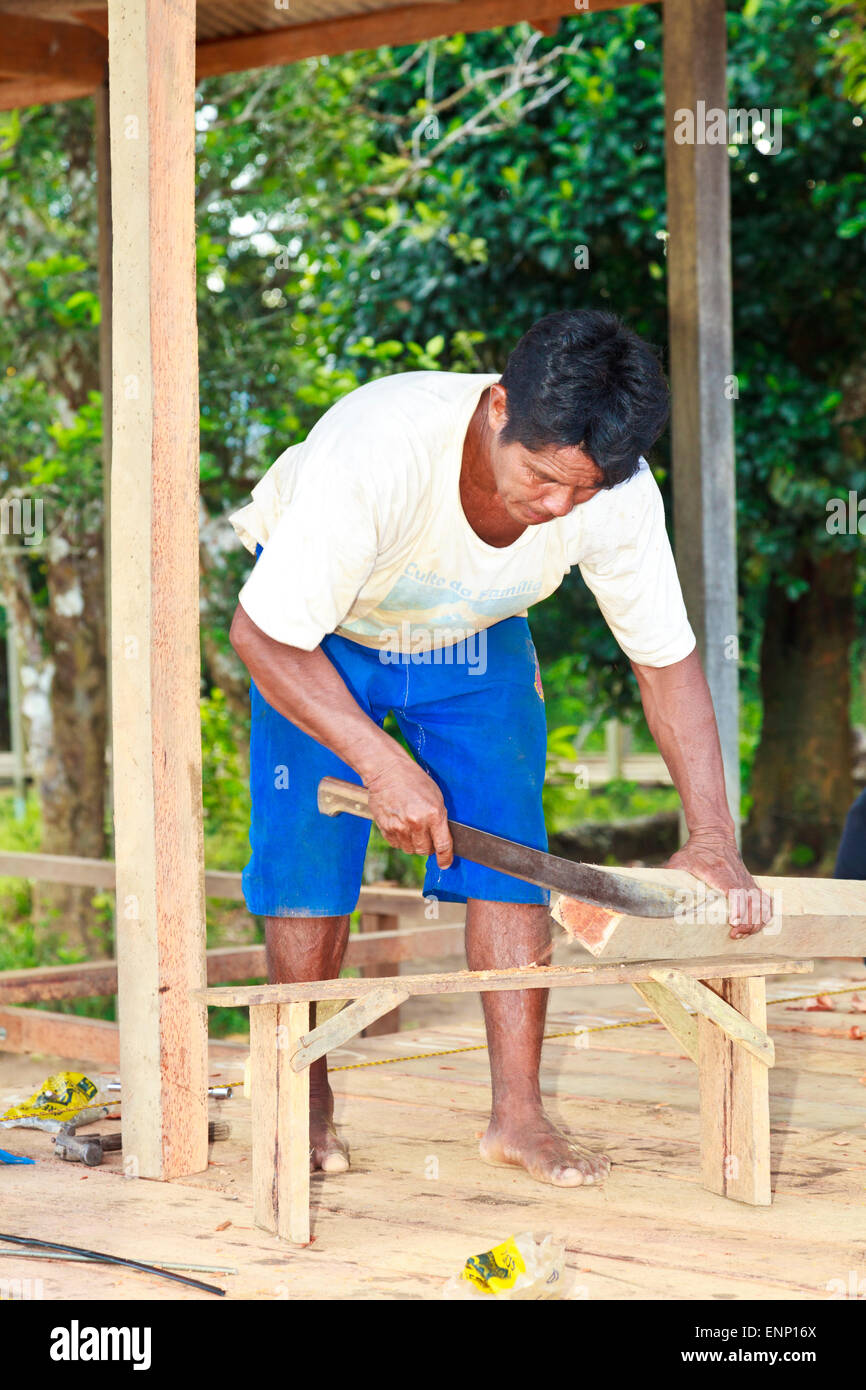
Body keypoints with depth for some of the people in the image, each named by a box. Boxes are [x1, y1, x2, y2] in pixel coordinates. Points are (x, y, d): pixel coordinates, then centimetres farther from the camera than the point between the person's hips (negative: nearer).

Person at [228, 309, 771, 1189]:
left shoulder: (619, 494, -31)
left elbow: (666, 661, -16)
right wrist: (382, 764, -36)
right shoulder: (375, 453, -43)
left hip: (474, 636, 3)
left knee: (508, 844, -10)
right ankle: (305, 1101, 5)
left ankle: (517, 1113, -2)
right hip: (321, 633, -2)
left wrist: (711, 837, -25)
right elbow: (261, 633, -31)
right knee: (309, 843, -12)